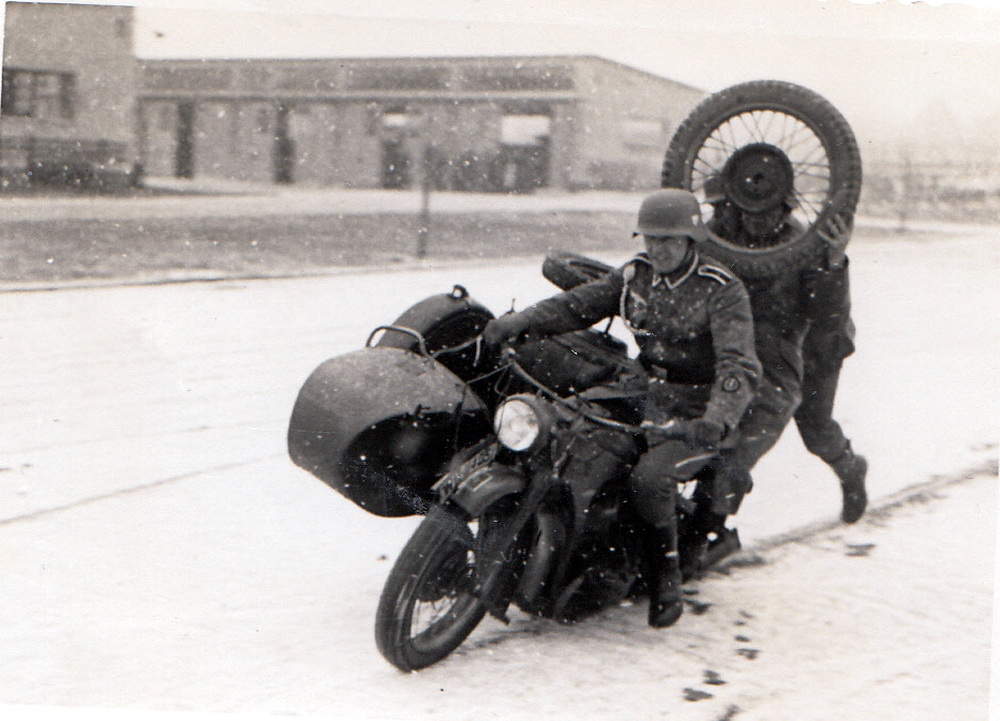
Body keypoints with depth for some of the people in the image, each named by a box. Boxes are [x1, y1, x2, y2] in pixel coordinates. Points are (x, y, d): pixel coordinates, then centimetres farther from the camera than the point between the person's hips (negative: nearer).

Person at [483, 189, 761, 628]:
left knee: (649, 476, -31)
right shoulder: (635, 275, 8)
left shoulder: (722, 290, -11)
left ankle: (665, 579, -9)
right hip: (645, 398, 6)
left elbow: (740, 365, -23)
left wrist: (716, 421, -41)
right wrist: (518, 323, -16)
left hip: (698, 414, -6)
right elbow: (578, 304, 1)